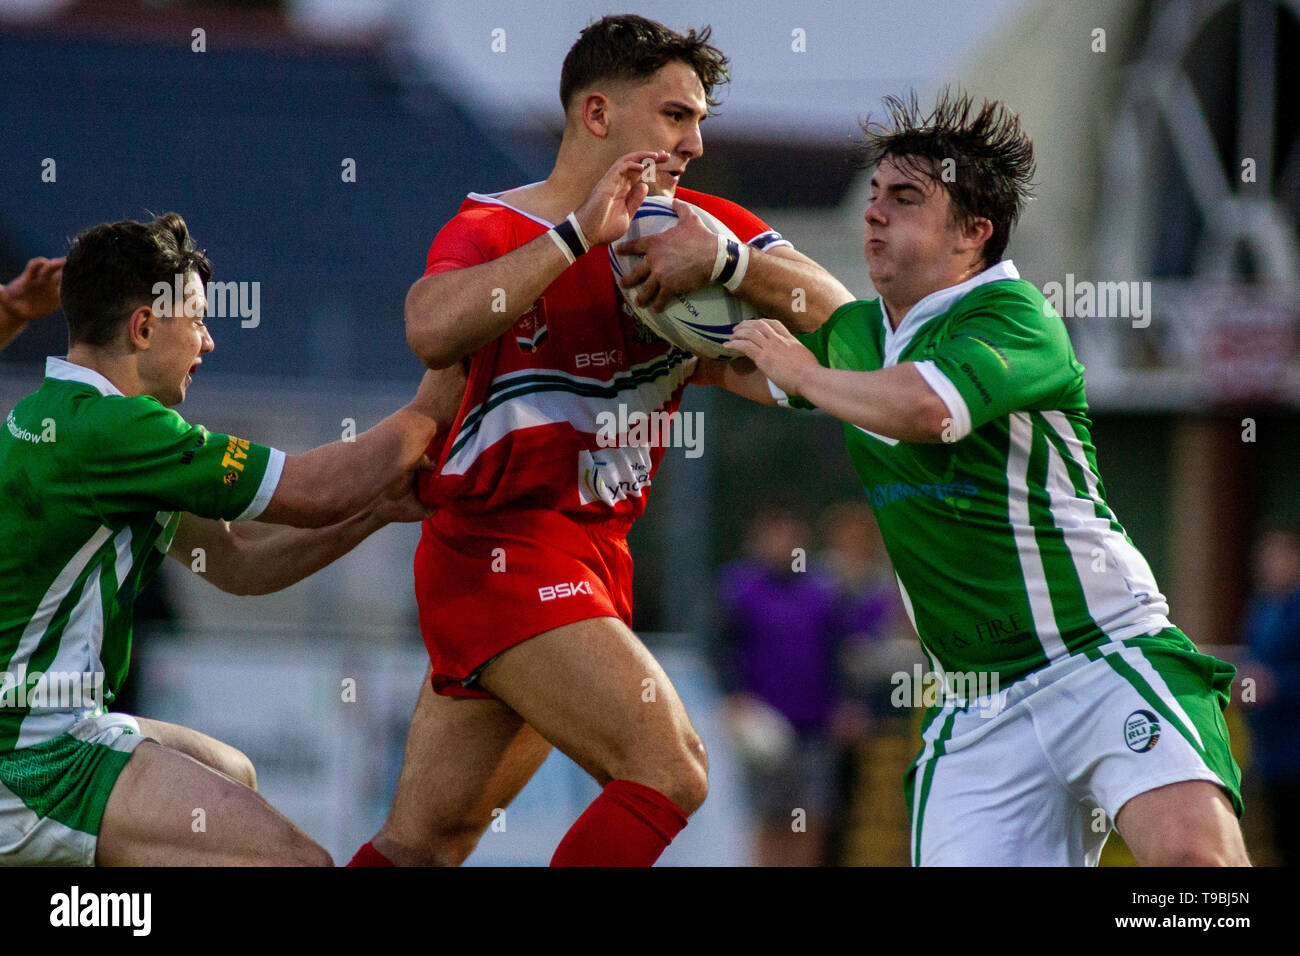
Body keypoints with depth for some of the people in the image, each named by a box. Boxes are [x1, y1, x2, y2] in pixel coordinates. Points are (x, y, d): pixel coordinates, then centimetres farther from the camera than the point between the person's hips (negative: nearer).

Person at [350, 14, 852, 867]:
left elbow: (835, 310, -4)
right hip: (503, 549, -7)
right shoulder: (494, 228, -9)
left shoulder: (695, 229, 7)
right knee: (670, 769, -20)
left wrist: (724, 259, -22)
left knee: (423, 846, 7)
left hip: (594, 564, 7)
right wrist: (579, 236, -29)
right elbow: (432, 330, -31)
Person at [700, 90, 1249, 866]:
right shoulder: (857, 333, 15)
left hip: (1106, 660, -7)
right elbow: (748, 372, 39)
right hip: (976, 711, 7)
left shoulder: (1011, 314, -9)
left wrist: (803, 372, -12)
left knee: (1191, 852, -32)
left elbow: (922, 408, -30)